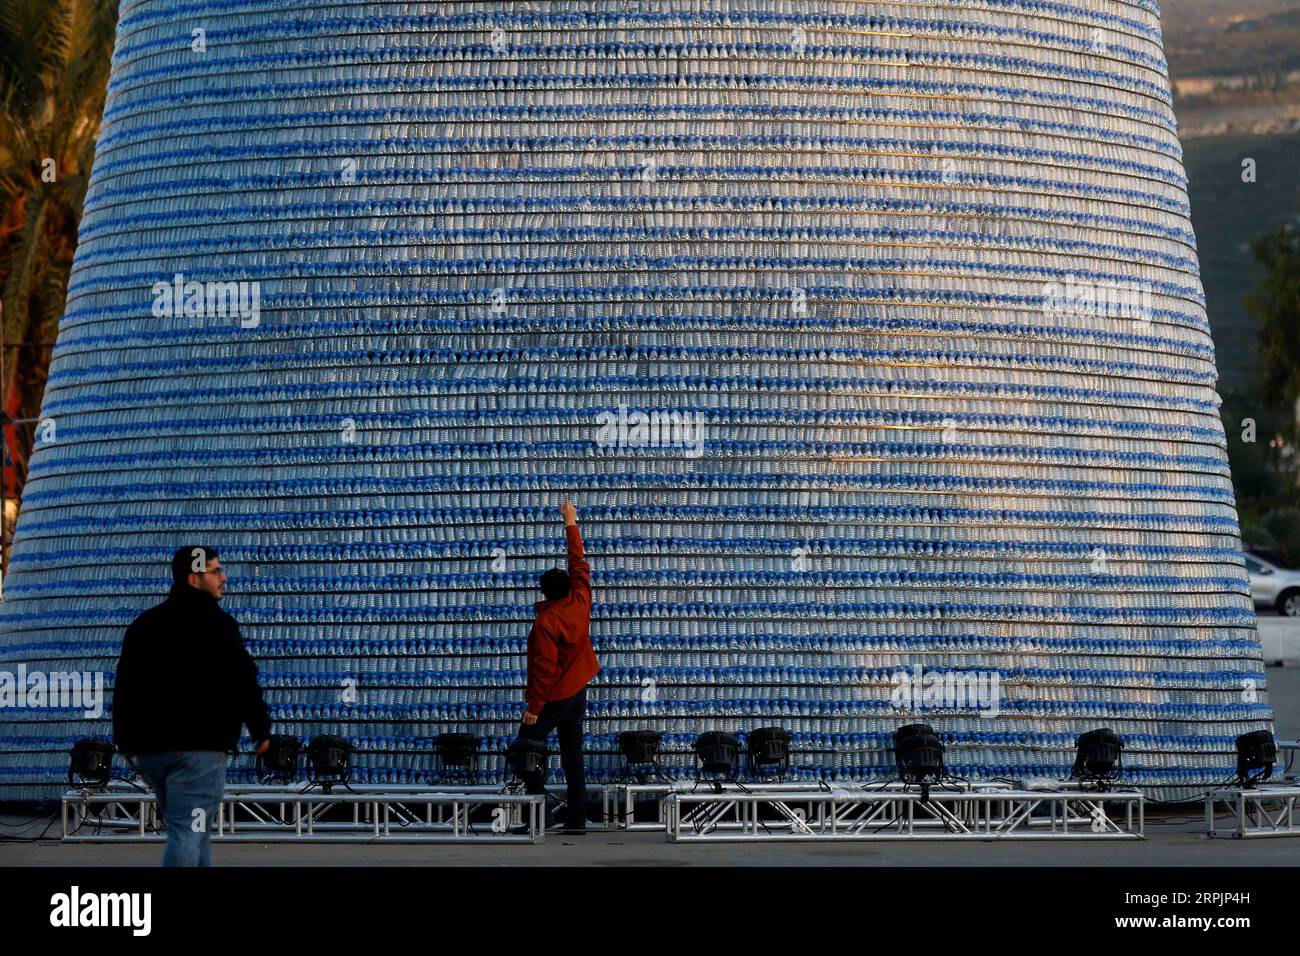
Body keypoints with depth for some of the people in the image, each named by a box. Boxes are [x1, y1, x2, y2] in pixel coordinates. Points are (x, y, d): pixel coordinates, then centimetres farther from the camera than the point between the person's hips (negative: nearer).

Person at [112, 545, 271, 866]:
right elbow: (244, 682, -8)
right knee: (189, 831, -10)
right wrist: (261, 730, 4)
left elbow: (124, 687, 16)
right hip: (199, 746, -7)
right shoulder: (215, 623, -7)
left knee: (189, 828, 19)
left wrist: (126, 740, 21)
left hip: (148, 747, 7)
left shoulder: (142, 624, 14)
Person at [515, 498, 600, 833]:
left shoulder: (546, 622, -20)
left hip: (553, 698, -7)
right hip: (578, 692, 7)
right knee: (572, 758, 10)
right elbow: (579, 564, 10)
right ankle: (576, 819, 8)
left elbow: (544, 669, -21)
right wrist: (571, 524, 19)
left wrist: (534, 707, -16)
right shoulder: (580, 603, -4)